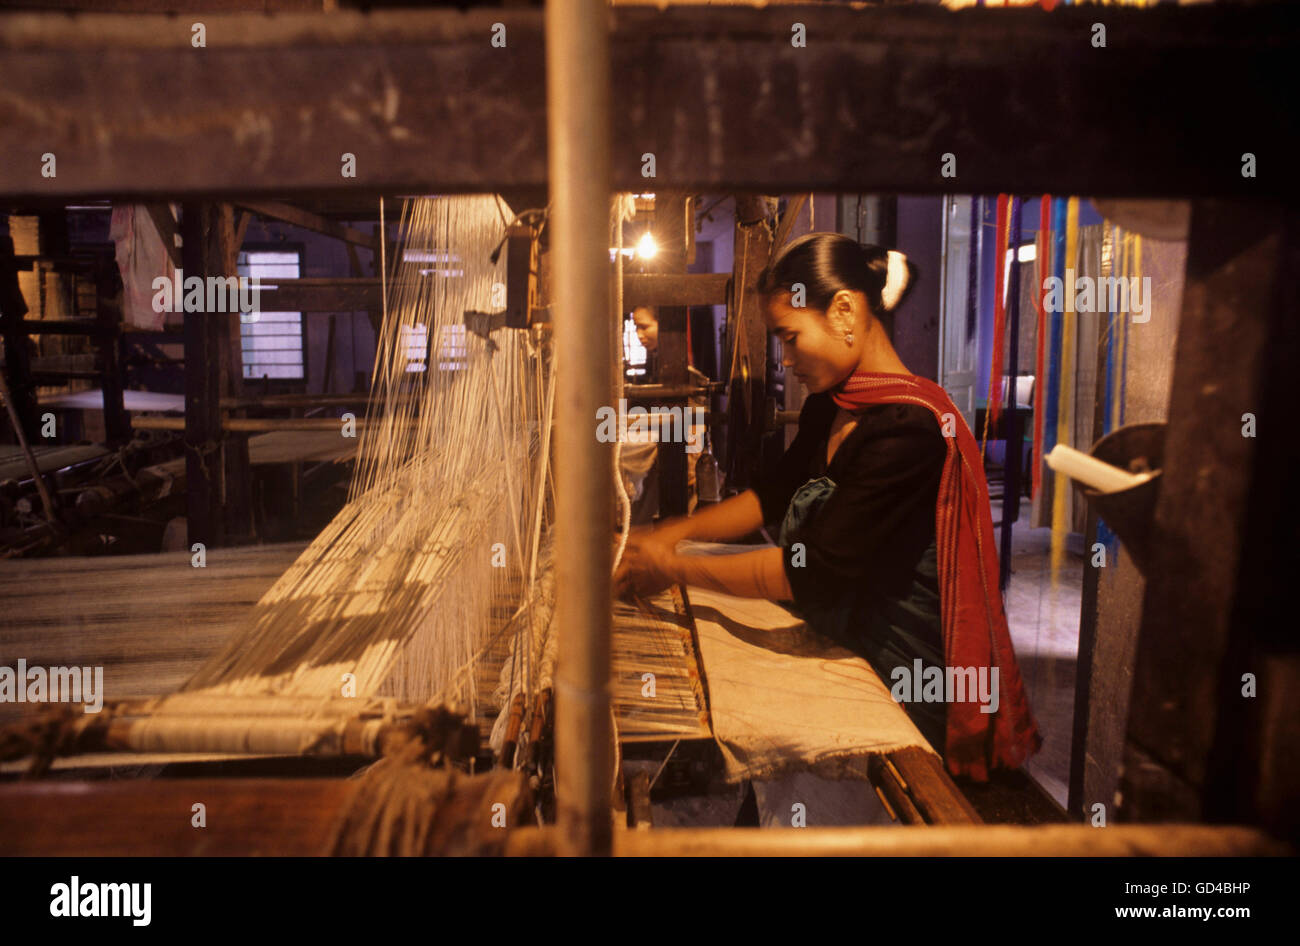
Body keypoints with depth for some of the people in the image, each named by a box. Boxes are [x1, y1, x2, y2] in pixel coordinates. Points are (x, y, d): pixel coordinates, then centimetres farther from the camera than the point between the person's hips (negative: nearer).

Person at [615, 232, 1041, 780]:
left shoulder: (908, 429, -25)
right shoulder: (827, 409, 5)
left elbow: (813, 569, -26)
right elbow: (773, 498, 17)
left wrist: (675, 570, -18)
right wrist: (677, 531, 4)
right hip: (833, 642, 8)